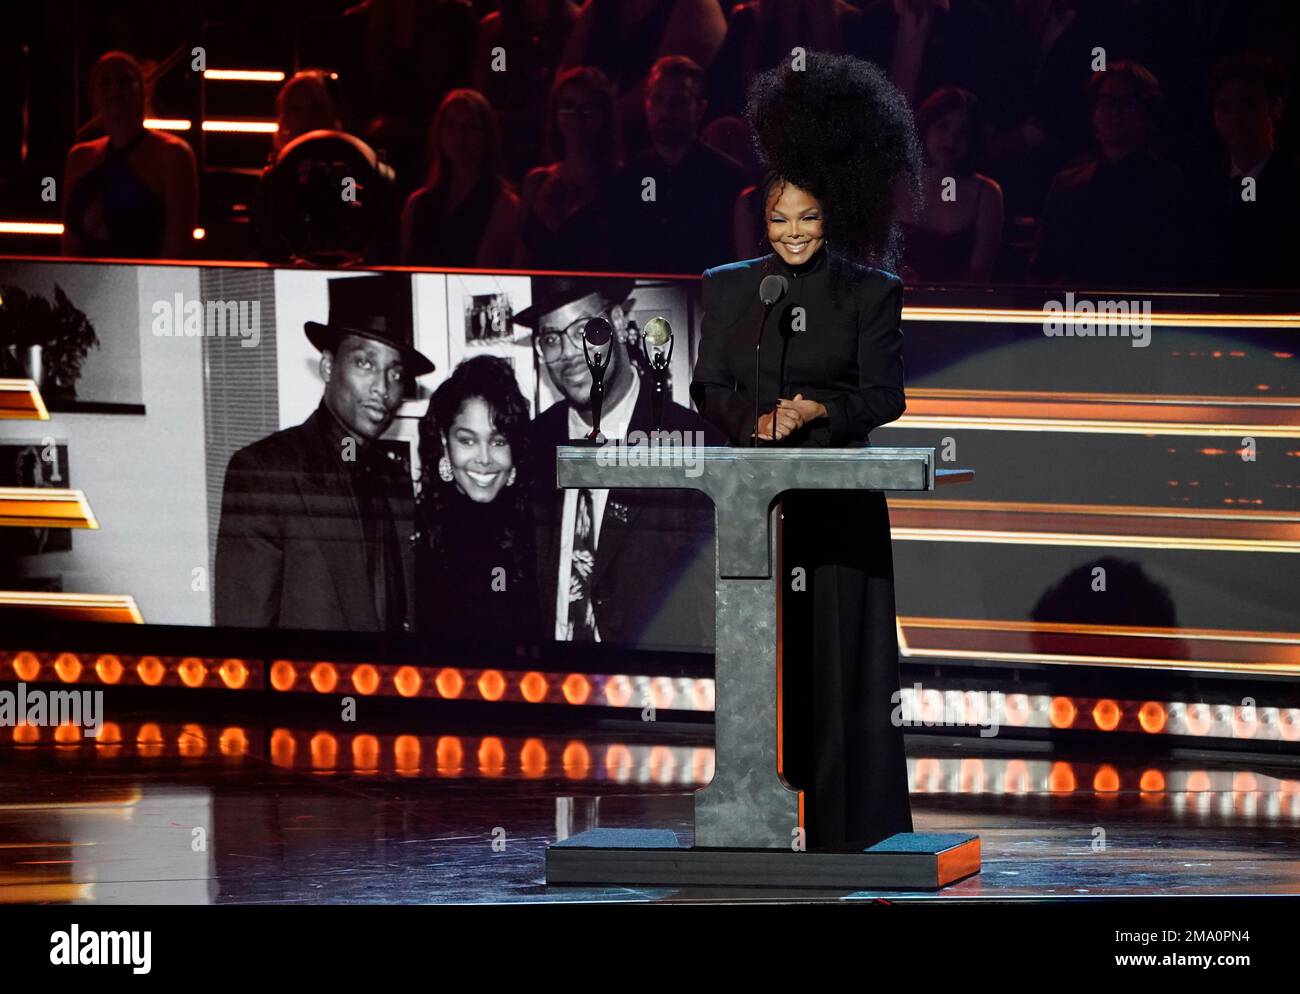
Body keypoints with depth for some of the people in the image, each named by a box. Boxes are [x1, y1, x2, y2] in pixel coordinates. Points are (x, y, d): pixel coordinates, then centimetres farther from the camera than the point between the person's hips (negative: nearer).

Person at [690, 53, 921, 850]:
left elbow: (885, 396, -2)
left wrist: (821, 410, -20)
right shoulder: (730, 287, 10)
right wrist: (756, 421, -13)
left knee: (839, 646, -4)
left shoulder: (870, 293, 2)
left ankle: (846, 818, -1)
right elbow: (709, 387, 7)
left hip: (839, 494, -2)